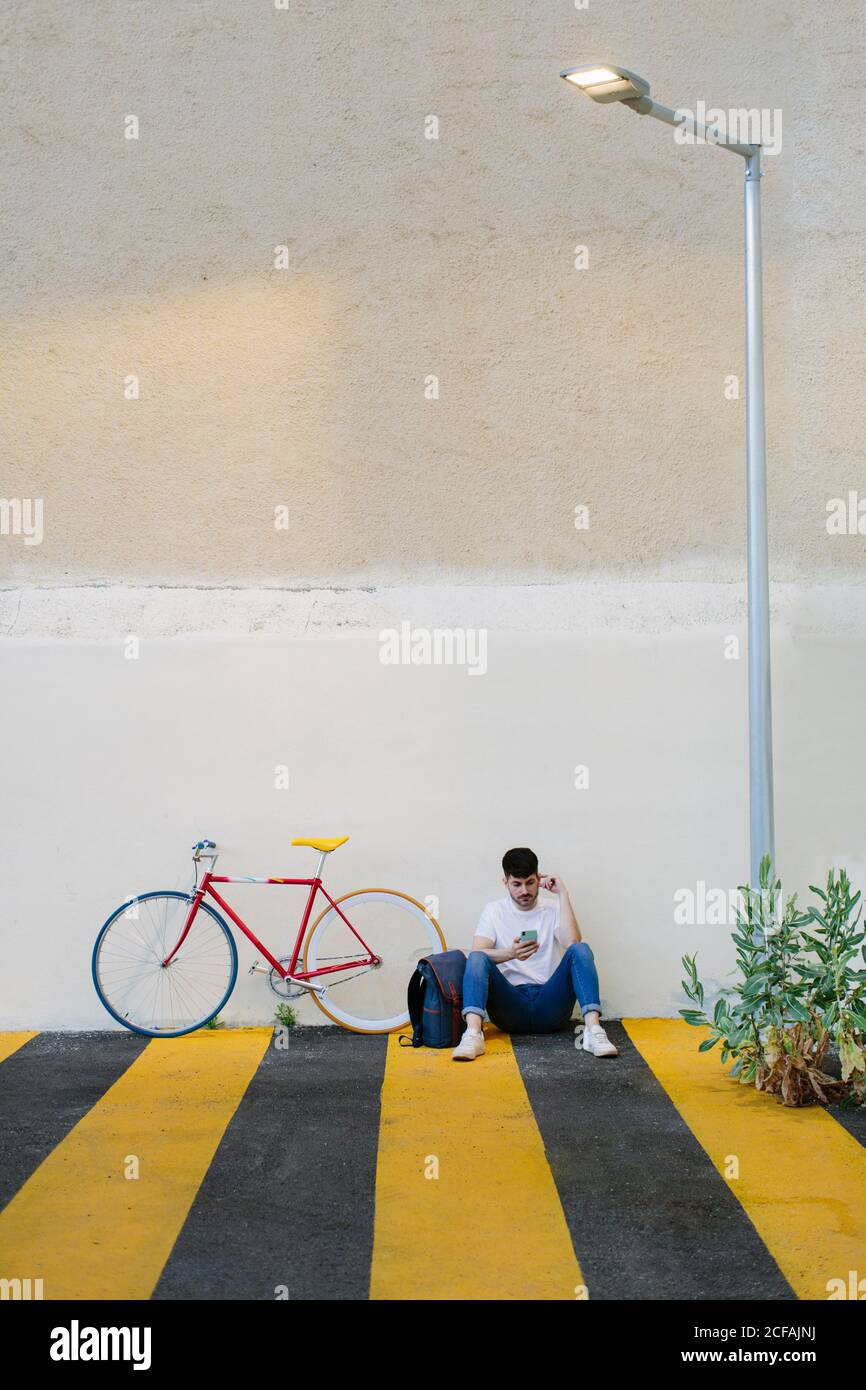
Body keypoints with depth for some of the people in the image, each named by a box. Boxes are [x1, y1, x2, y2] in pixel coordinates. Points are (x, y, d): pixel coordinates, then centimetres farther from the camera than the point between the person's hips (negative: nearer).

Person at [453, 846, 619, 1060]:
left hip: (549, 1005, 1)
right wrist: (511, 953, -26)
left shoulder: (552, 911, 12)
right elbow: (477, 953, -6)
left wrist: (563, 894, -4)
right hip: (509, 1005, 0)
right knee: (477, 959, -26)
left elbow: (572, 943, -9)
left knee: (581, 950, -22)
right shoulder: (494, 911, 11)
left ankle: (593, 1031, -39)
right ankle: (473, 1035, -46)